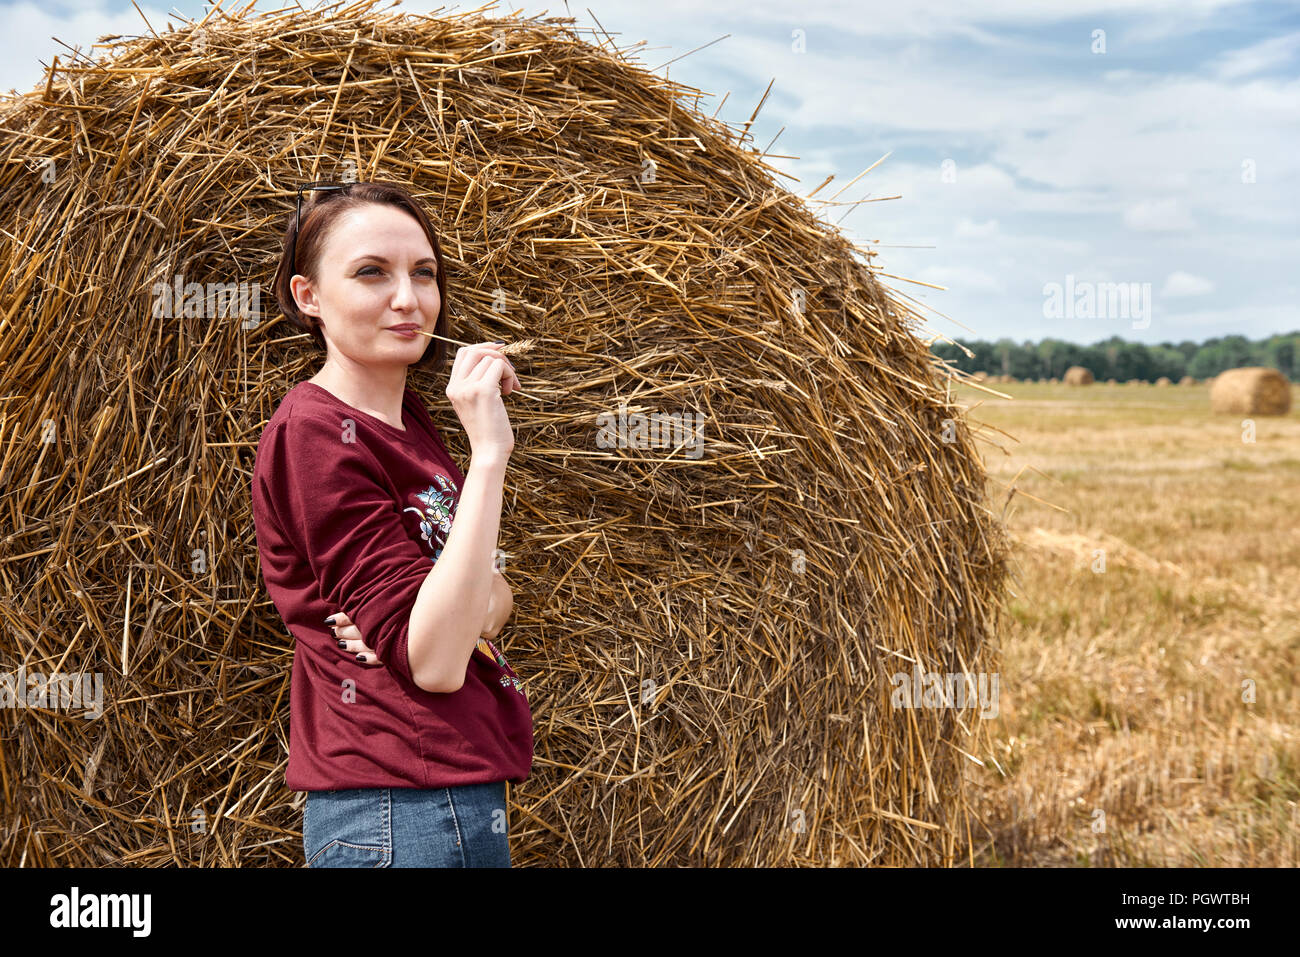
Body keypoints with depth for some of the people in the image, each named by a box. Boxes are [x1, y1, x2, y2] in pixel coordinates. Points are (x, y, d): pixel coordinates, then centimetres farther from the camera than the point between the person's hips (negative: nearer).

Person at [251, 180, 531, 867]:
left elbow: (496, 596, 10)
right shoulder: (314, 430, -17)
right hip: (401, 815, -9)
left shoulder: (404, 417, 9)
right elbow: (432, 663, -24)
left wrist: (466, 615, -13)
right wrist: (489, 451, -26)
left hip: (461, 795, 9)